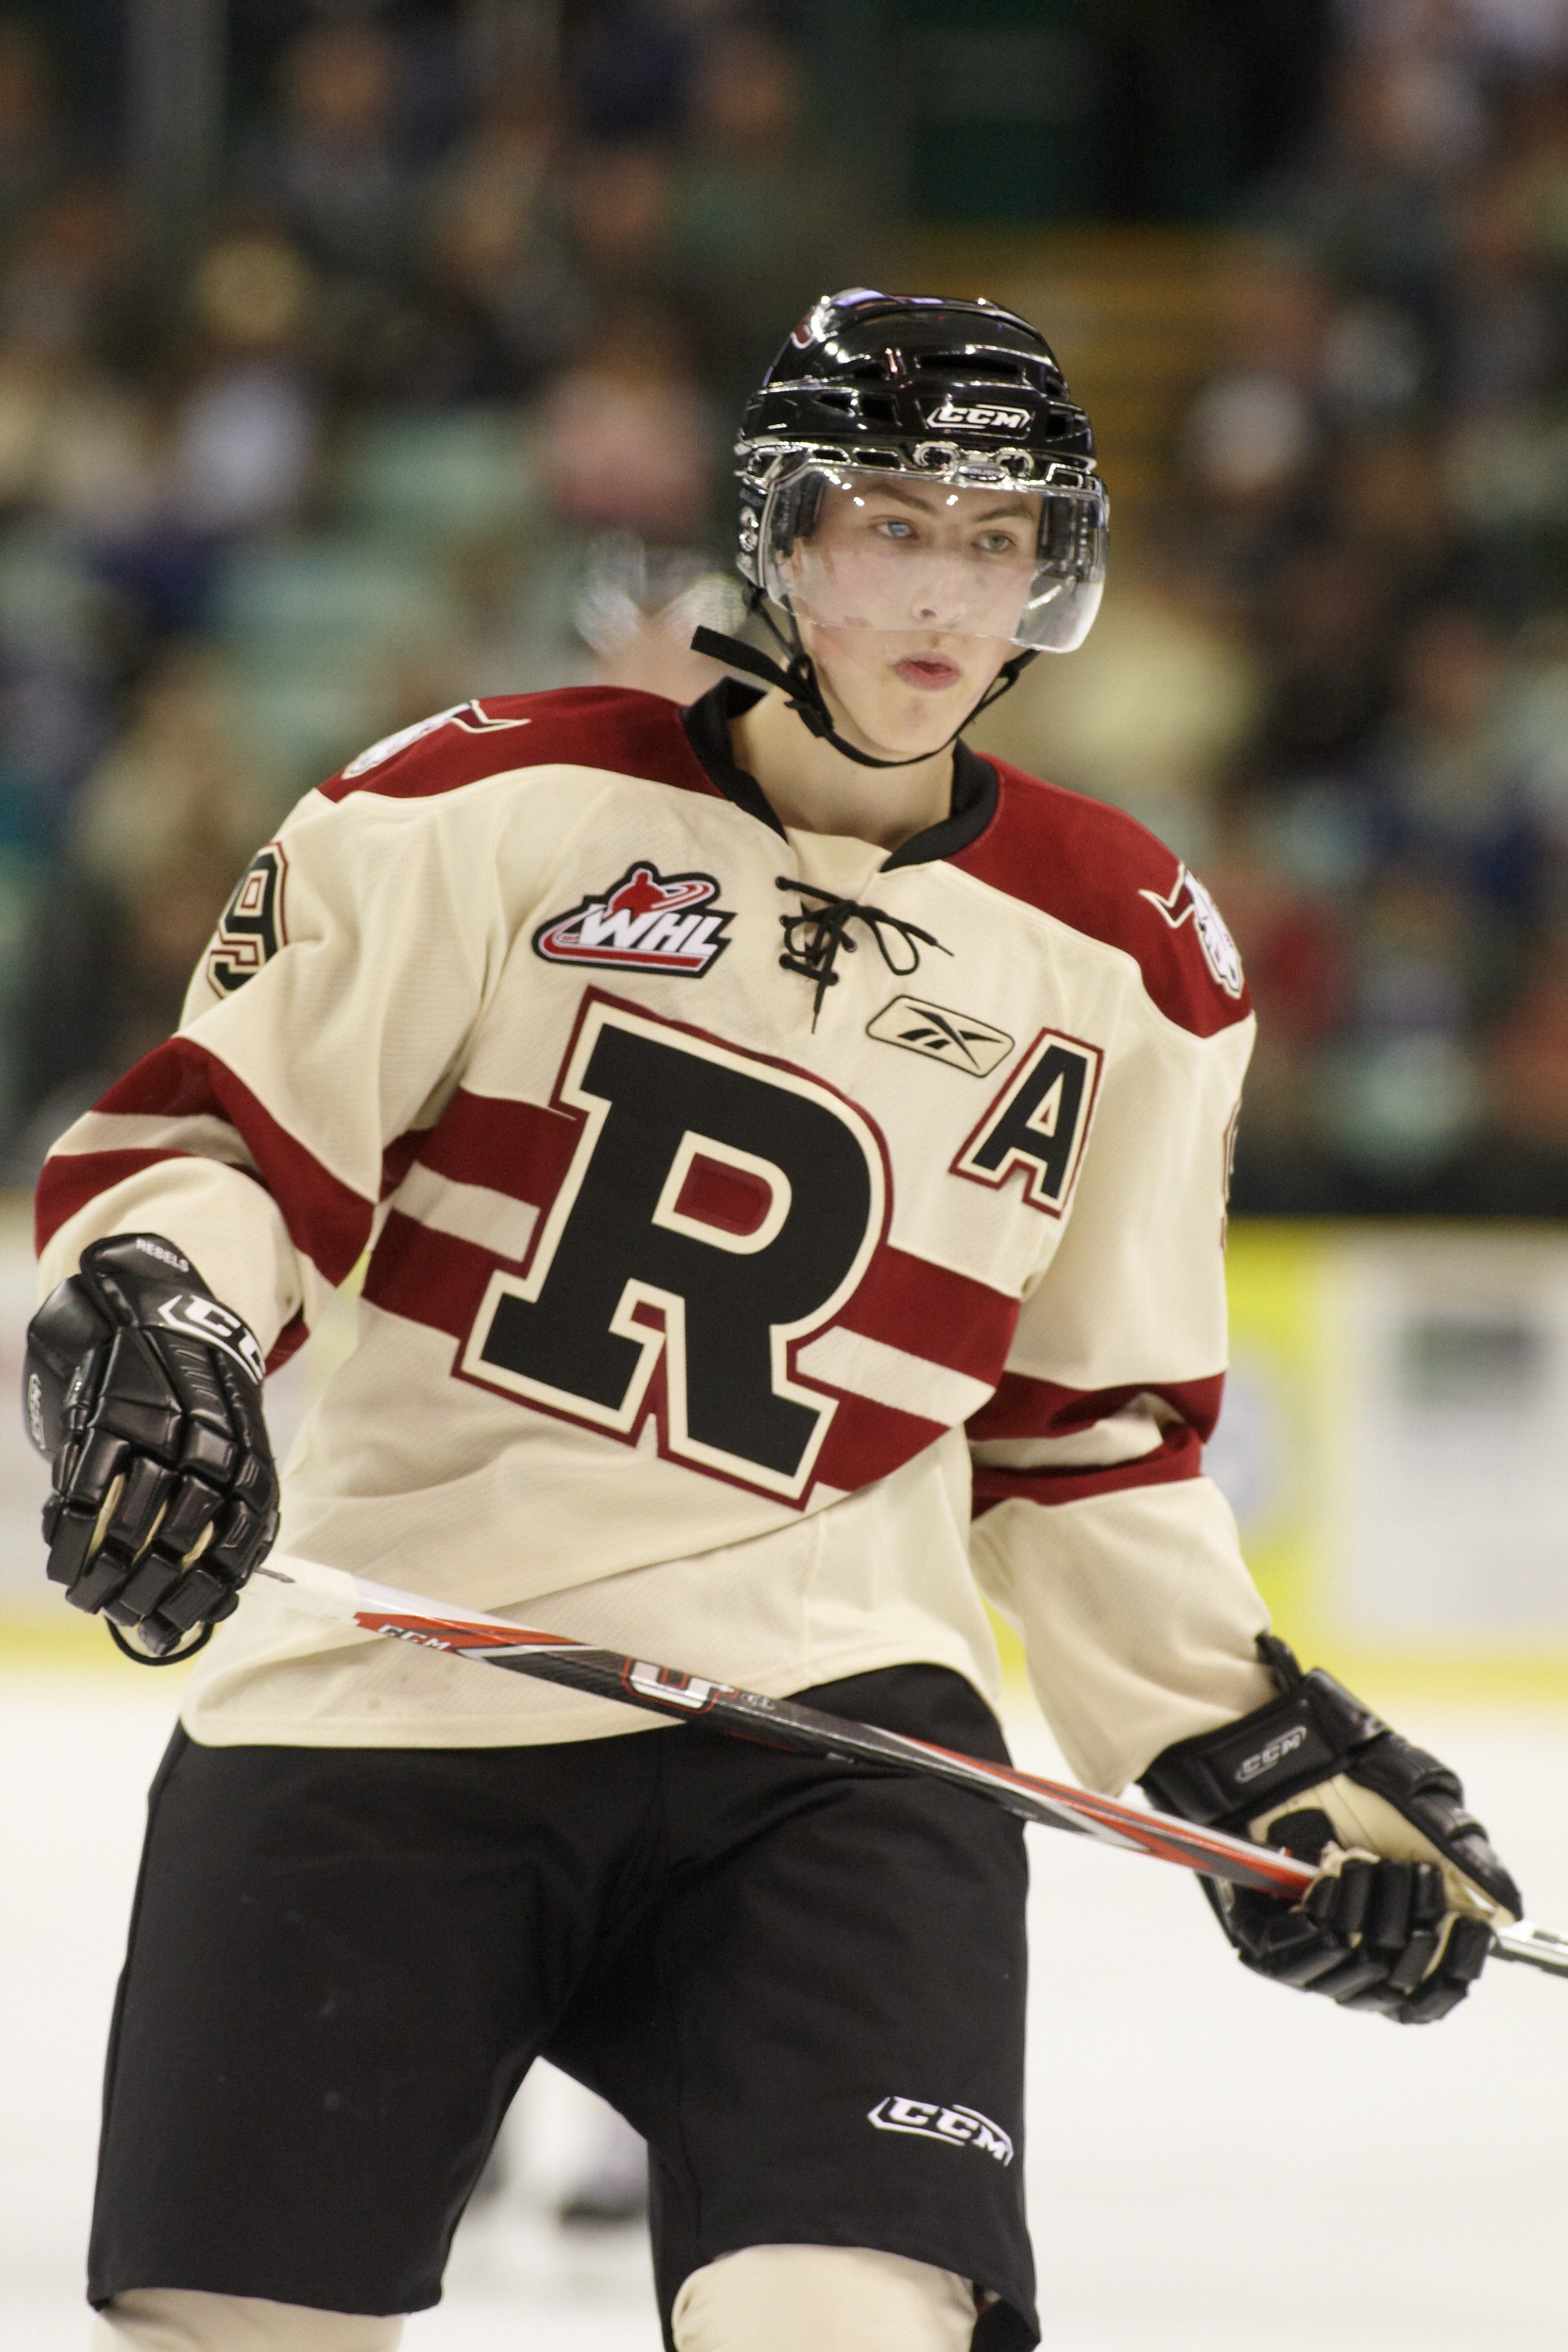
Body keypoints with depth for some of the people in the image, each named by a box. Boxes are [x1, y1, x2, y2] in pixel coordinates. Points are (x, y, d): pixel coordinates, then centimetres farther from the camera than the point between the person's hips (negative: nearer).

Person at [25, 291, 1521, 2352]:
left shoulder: (1128, 963, 9)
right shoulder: (505, 803, 0)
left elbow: (1089, 1437, 17)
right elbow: (220, 1128, 0)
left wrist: (1264, 1759, 11)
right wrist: (151, 1325, -20)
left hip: (826, 1714, 1)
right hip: (377, 1695, -1)